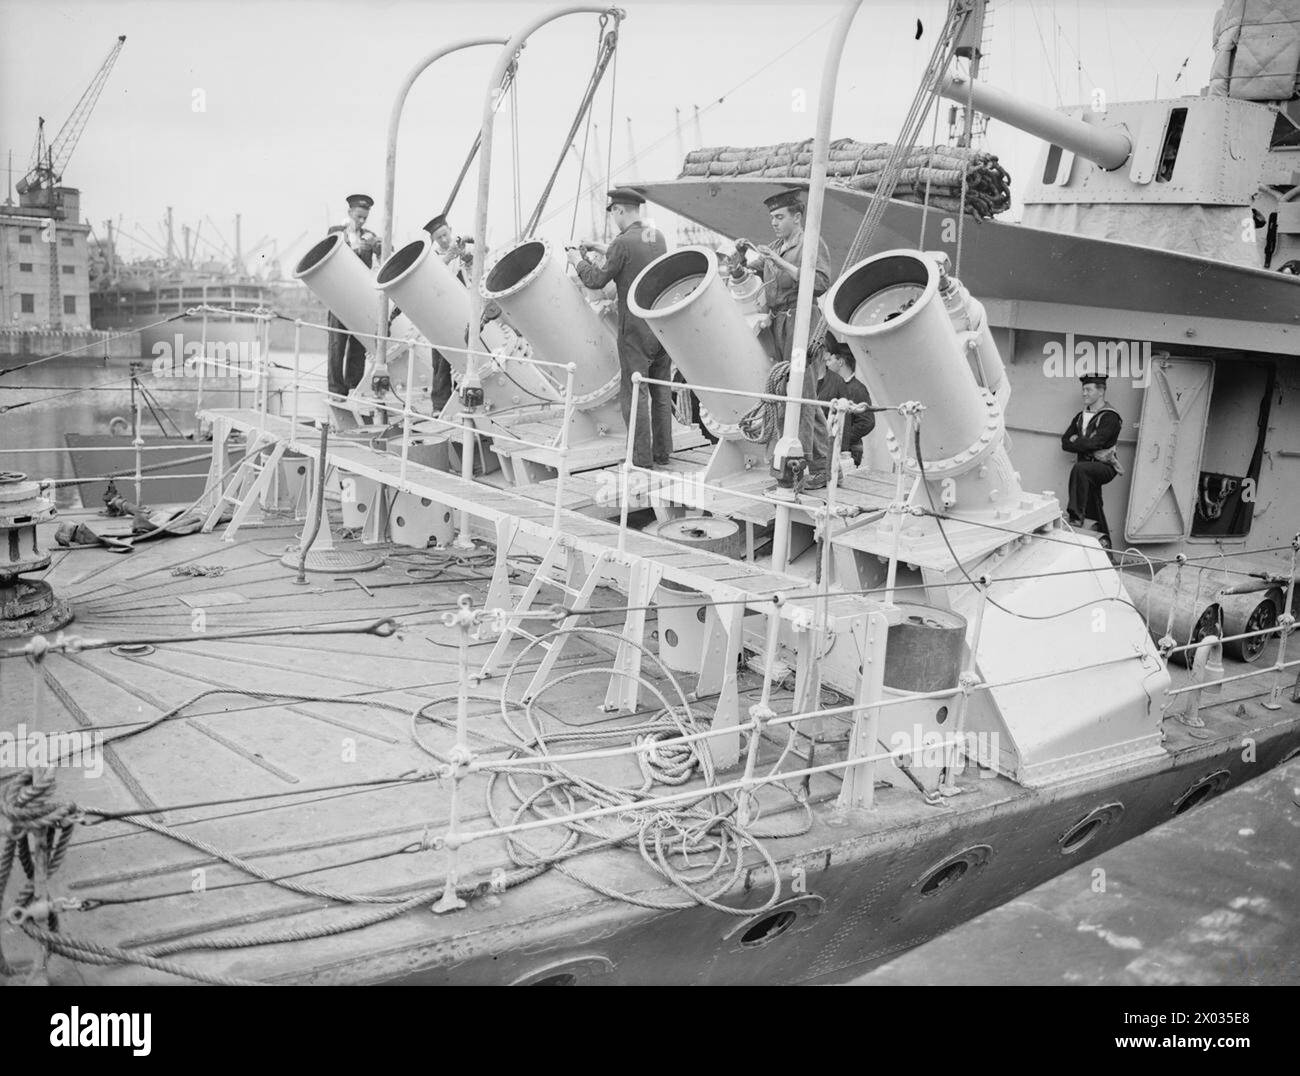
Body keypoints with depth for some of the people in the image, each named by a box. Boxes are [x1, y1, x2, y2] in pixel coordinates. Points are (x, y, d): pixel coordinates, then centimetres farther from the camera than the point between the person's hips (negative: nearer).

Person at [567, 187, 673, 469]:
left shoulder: (624, 242, -14)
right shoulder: (657, 236, 8)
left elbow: (597, 280, -11)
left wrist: (578, 261, 7)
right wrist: (601, 248, 24)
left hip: (636, 330, -7)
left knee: (634, 393, -1)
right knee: (661, 391, 13)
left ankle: (642, 459, 0)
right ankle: (662, 452, 20)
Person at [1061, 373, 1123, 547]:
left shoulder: (1110, 417, -9)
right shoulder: (1081, 417, 16)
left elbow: (1094, 443, -20)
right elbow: (1065, 442, 8)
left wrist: (1075, 442, -5)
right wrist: (1083, 444, -9)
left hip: (1105, 466, -8)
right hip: (1089, 469, 8)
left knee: (1079, 468, -35)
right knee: (1093, 508, 9)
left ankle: (1076, 515, -34)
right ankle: (1104, 544, 20)